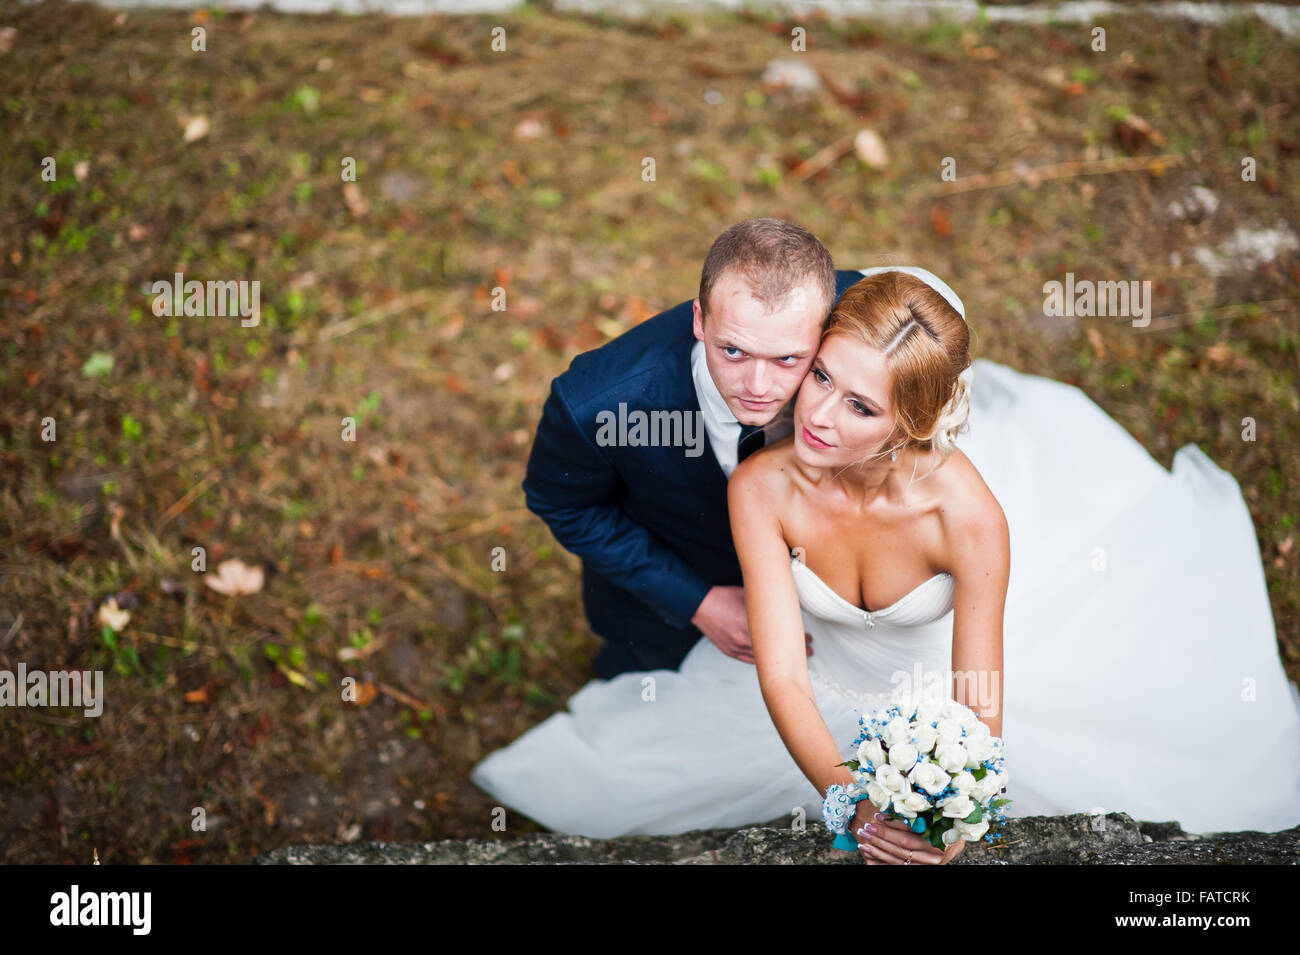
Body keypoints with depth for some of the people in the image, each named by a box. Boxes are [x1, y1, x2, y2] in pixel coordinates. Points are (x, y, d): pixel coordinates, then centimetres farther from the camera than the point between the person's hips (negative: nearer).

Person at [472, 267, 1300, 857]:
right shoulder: (764, 489, -33)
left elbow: (979, 706, -32)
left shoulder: (968, 515, -38)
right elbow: (781, 675, -33)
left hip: (945, 709, -1)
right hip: (824, 710, 2)